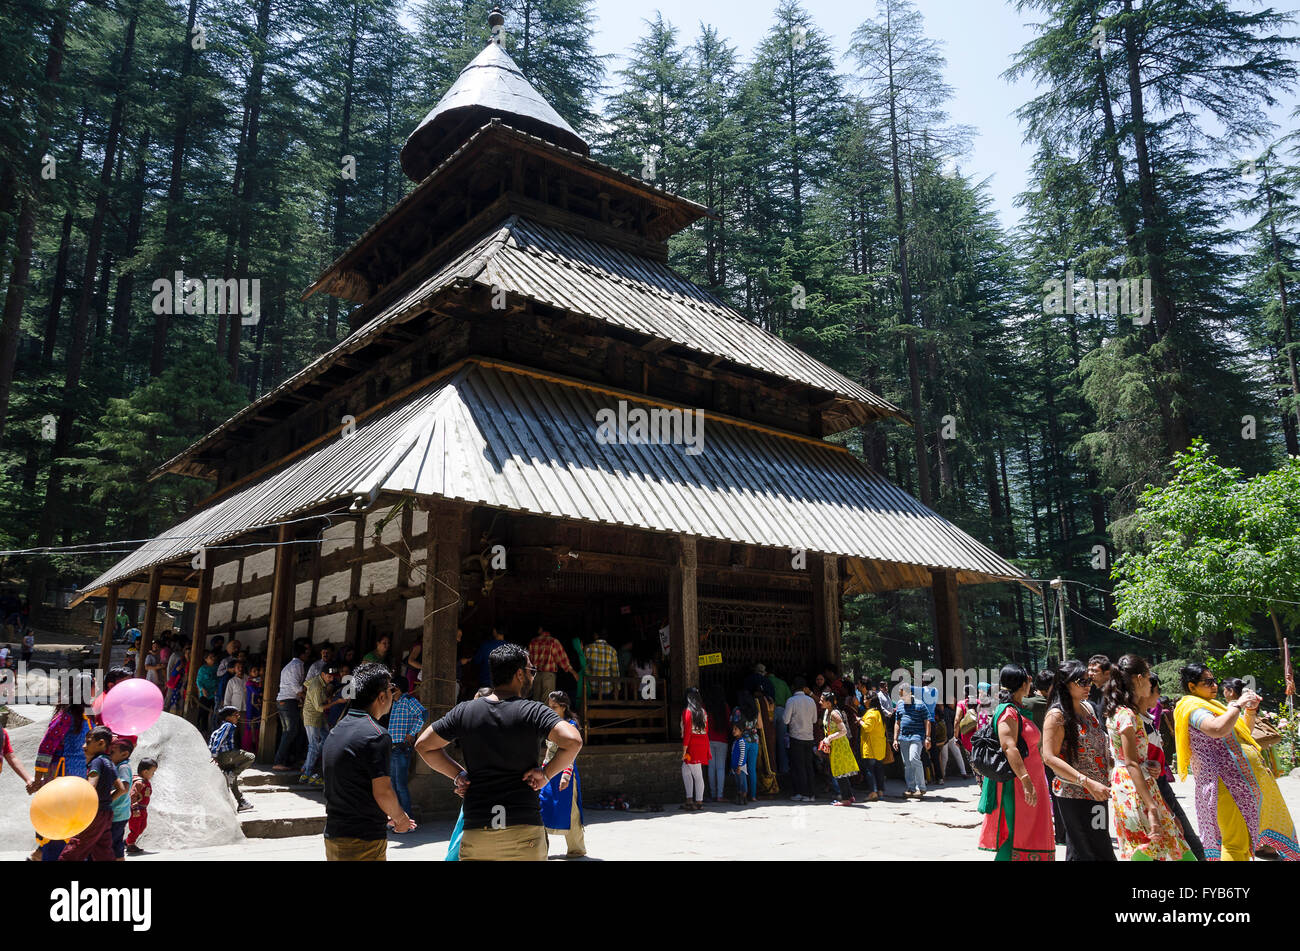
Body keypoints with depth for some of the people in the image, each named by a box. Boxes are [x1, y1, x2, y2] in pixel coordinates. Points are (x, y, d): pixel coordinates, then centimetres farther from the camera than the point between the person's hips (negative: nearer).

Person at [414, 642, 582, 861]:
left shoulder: (464, 712, 4)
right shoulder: (532, 711, -7)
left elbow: (423, 745, 11)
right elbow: (572, 740, -20)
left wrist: (458, 774, 10)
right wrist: (546, 774, -7)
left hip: (476, 829, 3)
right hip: (525, 827, -2)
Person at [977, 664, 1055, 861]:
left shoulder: (1018, 710, 16)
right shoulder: (1008, 711, -14)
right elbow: (1008, 748, -23)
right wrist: (1026, 780, -28)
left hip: (1028, 780, 10)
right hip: (1017, 784, -10)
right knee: (1016, 836, -7)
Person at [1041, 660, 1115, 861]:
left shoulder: (1087, 707, 11)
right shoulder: (1056, 715, -13)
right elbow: (1050, 758, -19)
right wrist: (1088, 782, -24)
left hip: (1097, 792, 8)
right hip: (1074, 795, -8)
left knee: (1101, 849, 12)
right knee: (1086, 852, -7)